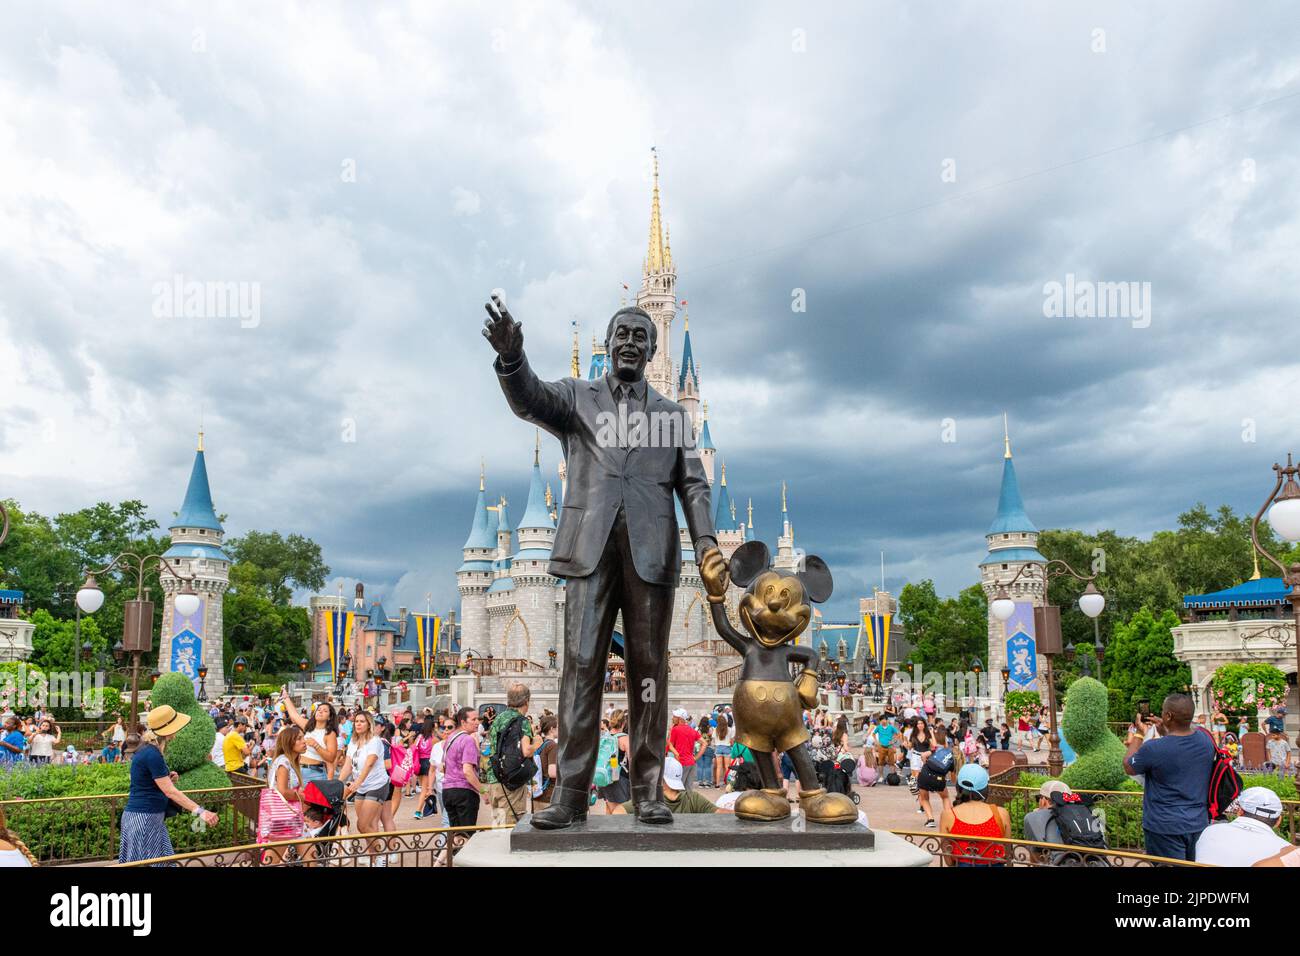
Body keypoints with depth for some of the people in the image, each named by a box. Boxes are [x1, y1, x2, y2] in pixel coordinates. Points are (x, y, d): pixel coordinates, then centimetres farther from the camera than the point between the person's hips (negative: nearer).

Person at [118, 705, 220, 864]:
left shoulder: (149, 749, 10)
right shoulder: (152, 754, -19)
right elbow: (170, 792, -23)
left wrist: (167, 779, 5)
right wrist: (200, 811, -26)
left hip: (151, 817, 9)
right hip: (143, 818, -9)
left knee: (163, 861, 8)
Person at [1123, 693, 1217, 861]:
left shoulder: (1153, 748, -24)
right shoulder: (1206, 739, -6)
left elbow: (1128, 768, -3)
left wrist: (1139, 734, 4)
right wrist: (1164, 732, 13)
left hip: (1166, 828, -5)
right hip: (1199, 824, 5)